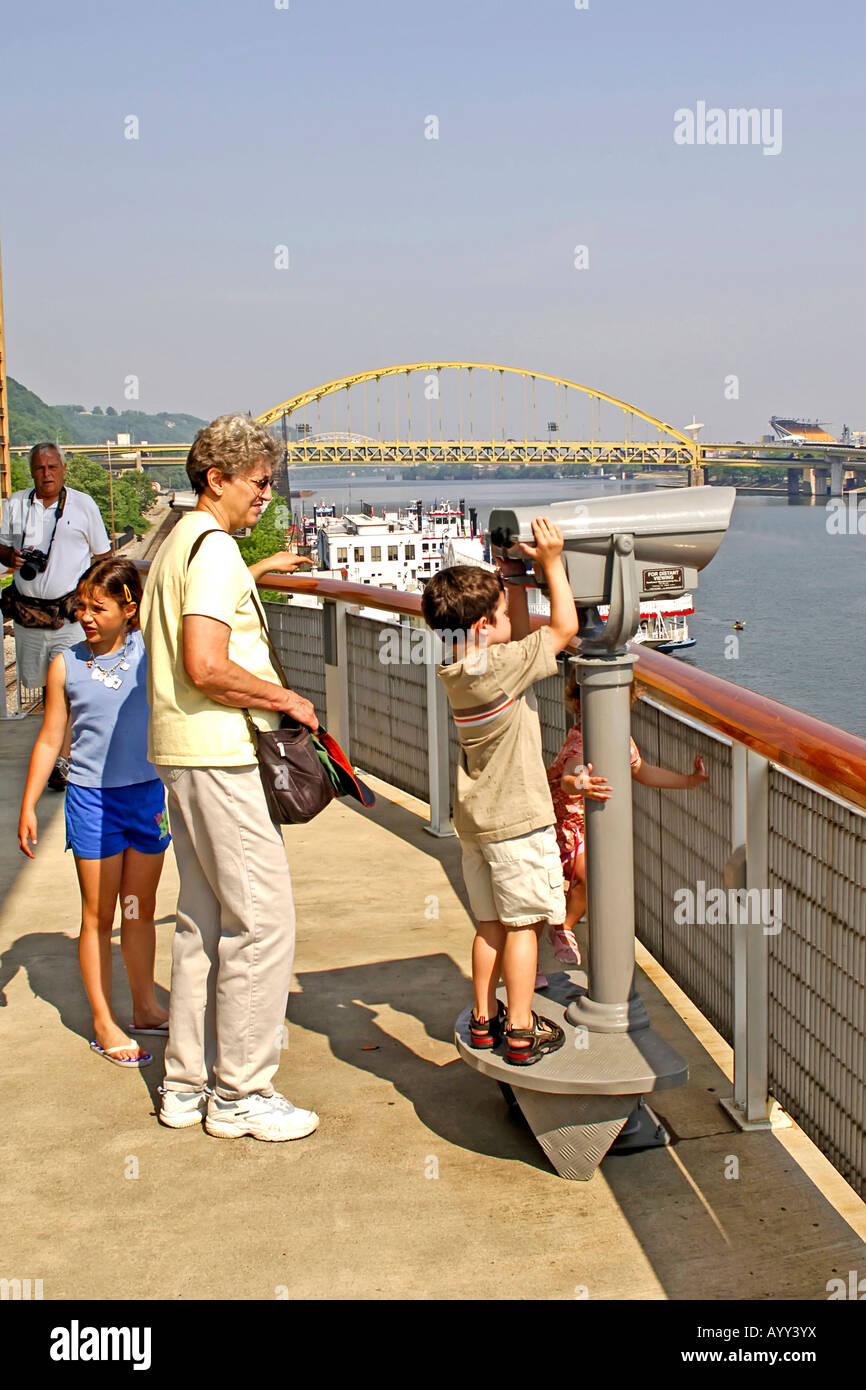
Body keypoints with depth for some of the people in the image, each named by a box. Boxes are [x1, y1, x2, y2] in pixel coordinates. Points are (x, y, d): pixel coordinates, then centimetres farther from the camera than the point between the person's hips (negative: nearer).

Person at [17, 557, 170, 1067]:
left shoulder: (149, 649, -1)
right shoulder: (66, 665, -4)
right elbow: (49, 740, 2)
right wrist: (28, 806, 1)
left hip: (149, 792, 2)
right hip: (93, 798, -2)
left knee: (140, 909, 14)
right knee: (99, 914, 5)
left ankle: (146, 1007, 29)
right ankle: (105, 1024, 15)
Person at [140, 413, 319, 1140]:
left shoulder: (179, 541, 17)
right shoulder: (215, 548, -16)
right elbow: (207, 667, -25)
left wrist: (252, 574, 34)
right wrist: (287, 699, -14)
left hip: (186, 753, 11)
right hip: (219, 753, -11)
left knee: (205, 918, 15)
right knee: (263, 919, -4)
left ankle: (187, 1083, 23)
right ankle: (240, 1092, 4)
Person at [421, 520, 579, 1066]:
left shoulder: (457, 668, 2)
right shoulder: (502, 667, -21)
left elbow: (519, 635, 17)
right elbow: (564, 629, -12)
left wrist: (513, 577, 14)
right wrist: (550, 563, -8)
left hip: (475, 818, 8)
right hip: (517, 820, -8)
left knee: (491, 923, 17)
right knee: (522, 924, 2)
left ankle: (484, 1018, 25)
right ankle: (521, 1031, 8)